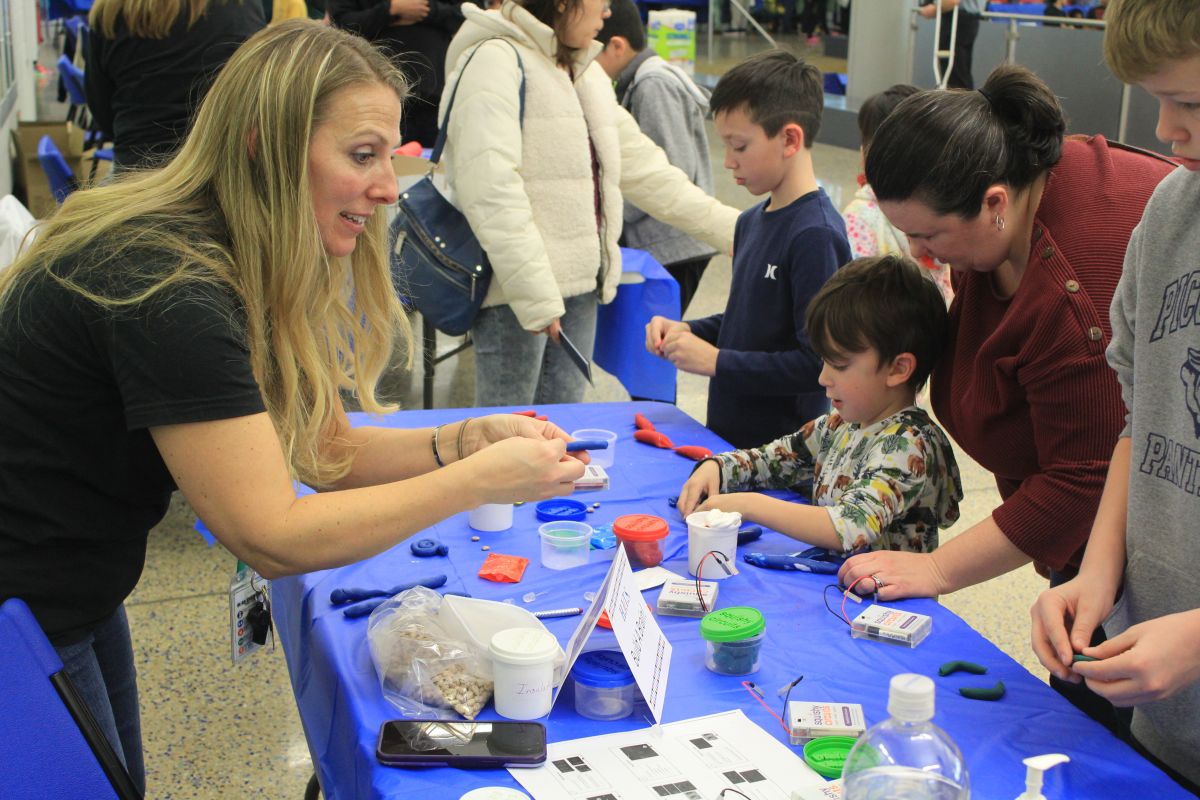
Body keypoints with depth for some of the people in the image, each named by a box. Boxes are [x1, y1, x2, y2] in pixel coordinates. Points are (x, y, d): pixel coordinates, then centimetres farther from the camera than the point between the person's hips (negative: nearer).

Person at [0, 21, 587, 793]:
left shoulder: (248, 269, 0)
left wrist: (462, 440, -12)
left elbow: (329, 452, 4)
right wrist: (478, 481, -25)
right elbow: (271, 537, -29)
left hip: (77, 600, 9)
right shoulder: (167, 285, -30)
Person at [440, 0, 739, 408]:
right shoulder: (496, 60, -11)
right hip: (516, 292, -8)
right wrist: (533, 291, -24)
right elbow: (490, 187, -20)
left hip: (580, 283, 8)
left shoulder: (589, 73, 17)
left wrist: (736, 232, 14)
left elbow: (643, 168, 19)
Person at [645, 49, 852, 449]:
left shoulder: (816, 236, -19)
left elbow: (818, 363, -22)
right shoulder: (751, 221, 9)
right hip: (727, 431, 8)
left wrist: (716, 362, -18)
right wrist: (687, 330, 4)